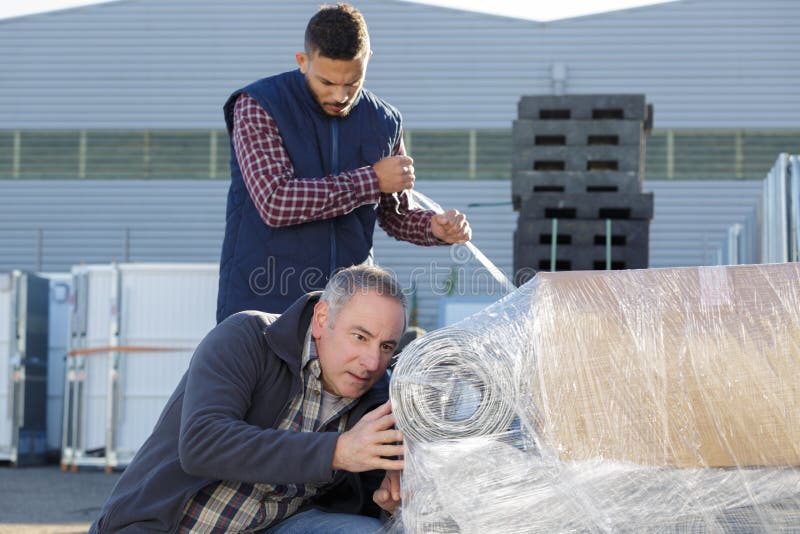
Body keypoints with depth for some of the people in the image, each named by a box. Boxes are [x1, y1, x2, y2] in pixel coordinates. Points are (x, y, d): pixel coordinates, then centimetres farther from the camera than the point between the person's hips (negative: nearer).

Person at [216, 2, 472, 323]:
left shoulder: (384, 122, 7)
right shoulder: (258, 107, -8)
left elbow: (396, 212, 18)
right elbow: (275, 203, -21)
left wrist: (435, 227, -5)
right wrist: (372, 179, -15)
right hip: (263, 301, -3)